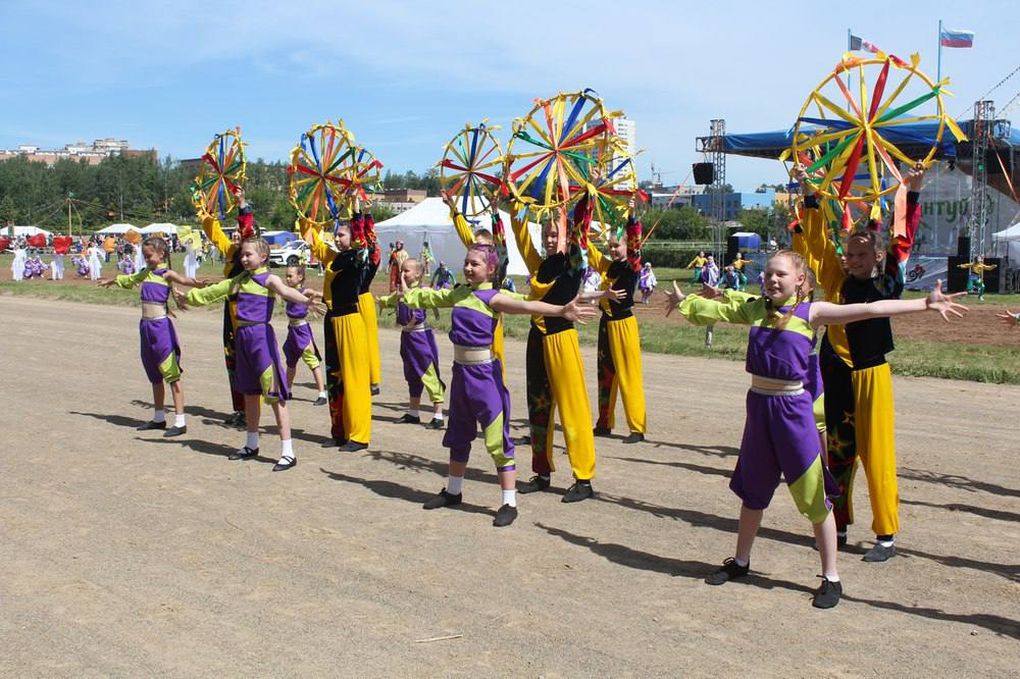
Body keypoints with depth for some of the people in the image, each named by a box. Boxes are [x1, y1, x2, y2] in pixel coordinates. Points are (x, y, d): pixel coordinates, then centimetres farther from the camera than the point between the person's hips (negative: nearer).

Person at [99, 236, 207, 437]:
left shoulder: (166, 273, -7)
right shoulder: (145, 273, 15)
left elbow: (182, 279, -29)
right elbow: (129, 279, 36)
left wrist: (195, 283, -51)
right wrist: (111, 281, 54)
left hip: (161, 325, -8)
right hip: (146, 325, 8)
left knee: (172, 375, -8)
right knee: (155, 376, 16)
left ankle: (180, 422, -8)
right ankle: (158, 418, 26)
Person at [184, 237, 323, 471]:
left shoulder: (269, 279, -7)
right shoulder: (241, 278, 14)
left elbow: (285, 291, -27)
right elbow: (217, 290, 29)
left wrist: (305, 298, -49)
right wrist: (190, 296, 40)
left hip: (261, 335, -7)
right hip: (242, 335, 7)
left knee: (274, 393, -9)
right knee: (249, 393, 17)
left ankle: (288, 452, -9)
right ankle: (251, 445, 31)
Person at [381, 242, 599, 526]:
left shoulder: (492, 297, -12)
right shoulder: (458, 293, 9)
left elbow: (526, 306, -28)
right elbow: (429, 297, 30)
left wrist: (561, 311, -44)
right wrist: (408, 295, 46)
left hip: (484, 372, -8)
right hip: (460, 370, 8)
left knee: (497, 439, -5)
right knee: (458, 435, 20)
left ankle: (509, 503, 1)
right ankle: (453, 491, 37)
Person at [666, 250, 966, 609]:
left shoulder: (812, 312, -5)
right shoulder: (755, 308, 7)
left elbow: (870, 310, -11)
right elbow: (716, 309, 24)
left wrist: (925, 304, -15)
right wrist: (685, 302, 36)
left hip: (793, 407, -4)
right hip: (758, 405, 4)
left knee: (814, 496, 0)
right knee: (753, 491, 18)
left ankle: (831, 578, 12)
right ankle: (740, 562, 34)